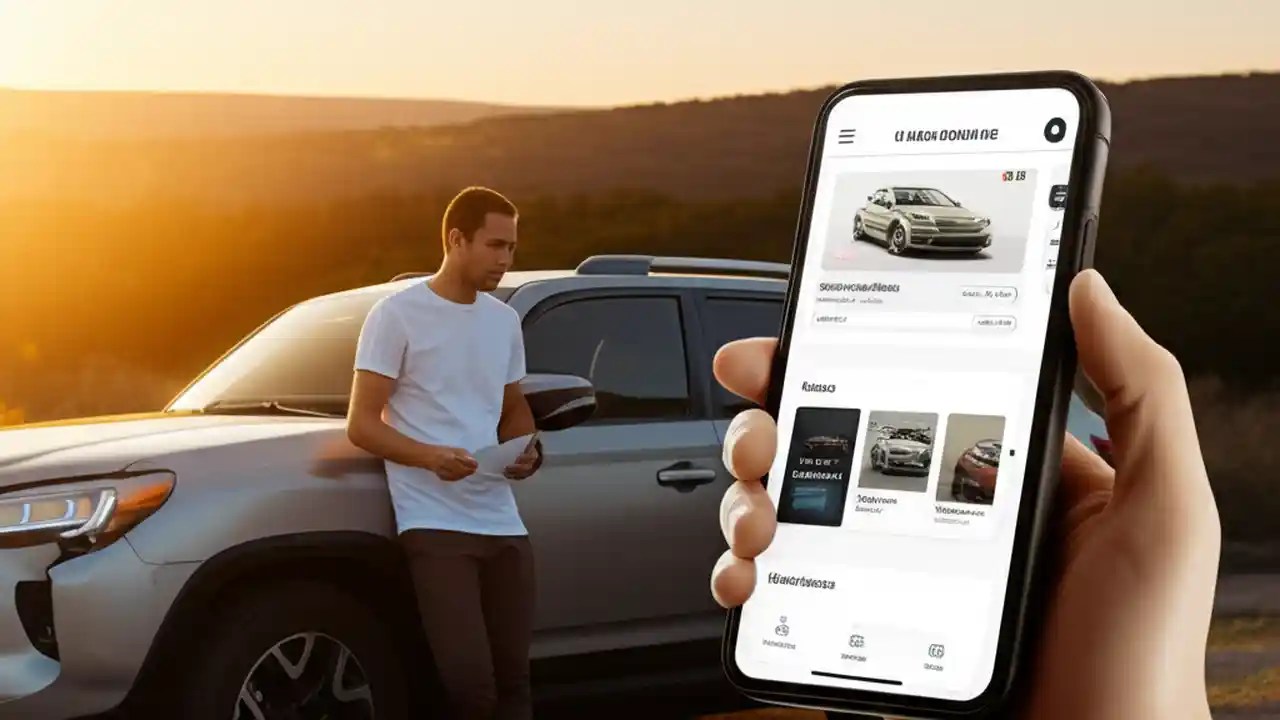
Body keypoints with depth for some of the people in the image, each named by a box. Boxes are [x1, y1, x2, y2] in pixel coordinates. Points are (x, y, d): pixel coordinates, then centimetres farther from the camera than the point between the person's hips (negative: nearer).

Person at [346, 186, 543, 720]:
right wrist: (431, 456, -25)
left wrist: (527, 449, 3)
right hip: (434, 525, -6)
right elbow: (361, 425, -8)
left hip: (503, 523, 7)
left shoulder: (504, 320, 15)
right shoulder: (397, 315, -6)